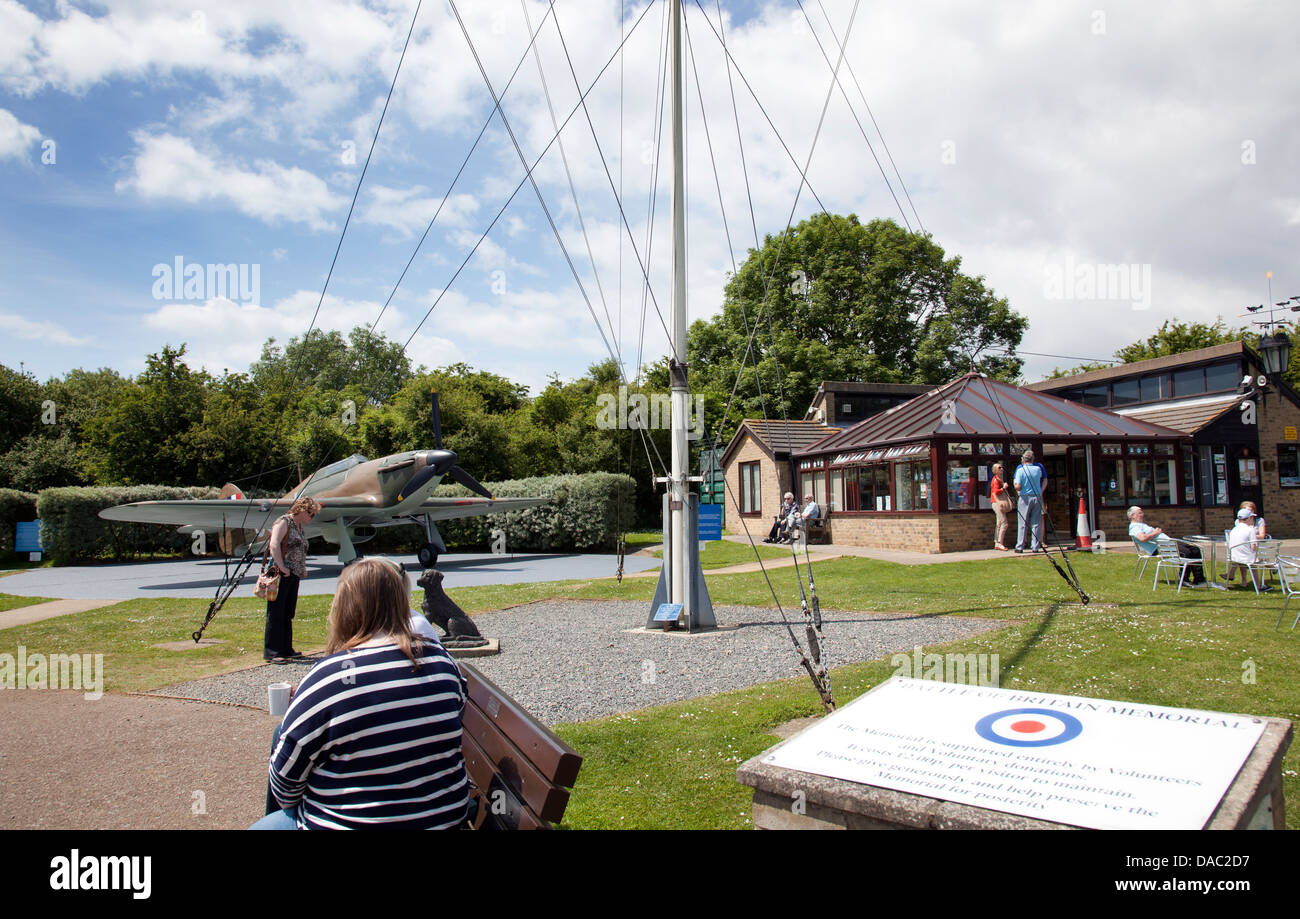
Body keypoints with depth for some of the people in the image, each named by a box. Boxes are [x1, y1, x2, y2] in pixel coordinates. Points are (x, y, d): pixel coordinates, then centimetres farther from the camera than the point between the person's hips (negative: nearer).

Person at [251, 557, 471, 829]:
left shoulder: (329, 676, -21)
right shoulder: (442, 660, -8)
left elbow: (285, 774, -10)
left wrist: (293, 811, 10)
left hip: (353, 823, -5)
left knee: (261, 826, 20)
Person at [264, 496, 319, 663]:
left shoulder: (300, 527, 21)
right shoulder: (283, 522, -7)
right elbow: (274, 545, -19)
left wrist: (303, 569, 13)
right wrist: (281, 567, -23)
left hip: (294, 576, 9)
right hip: (280, 575, -9)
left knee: (288, 615, 13)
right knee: (276, 614, -5)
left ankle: (286, 650, 19)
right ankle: (271, 652, -2)